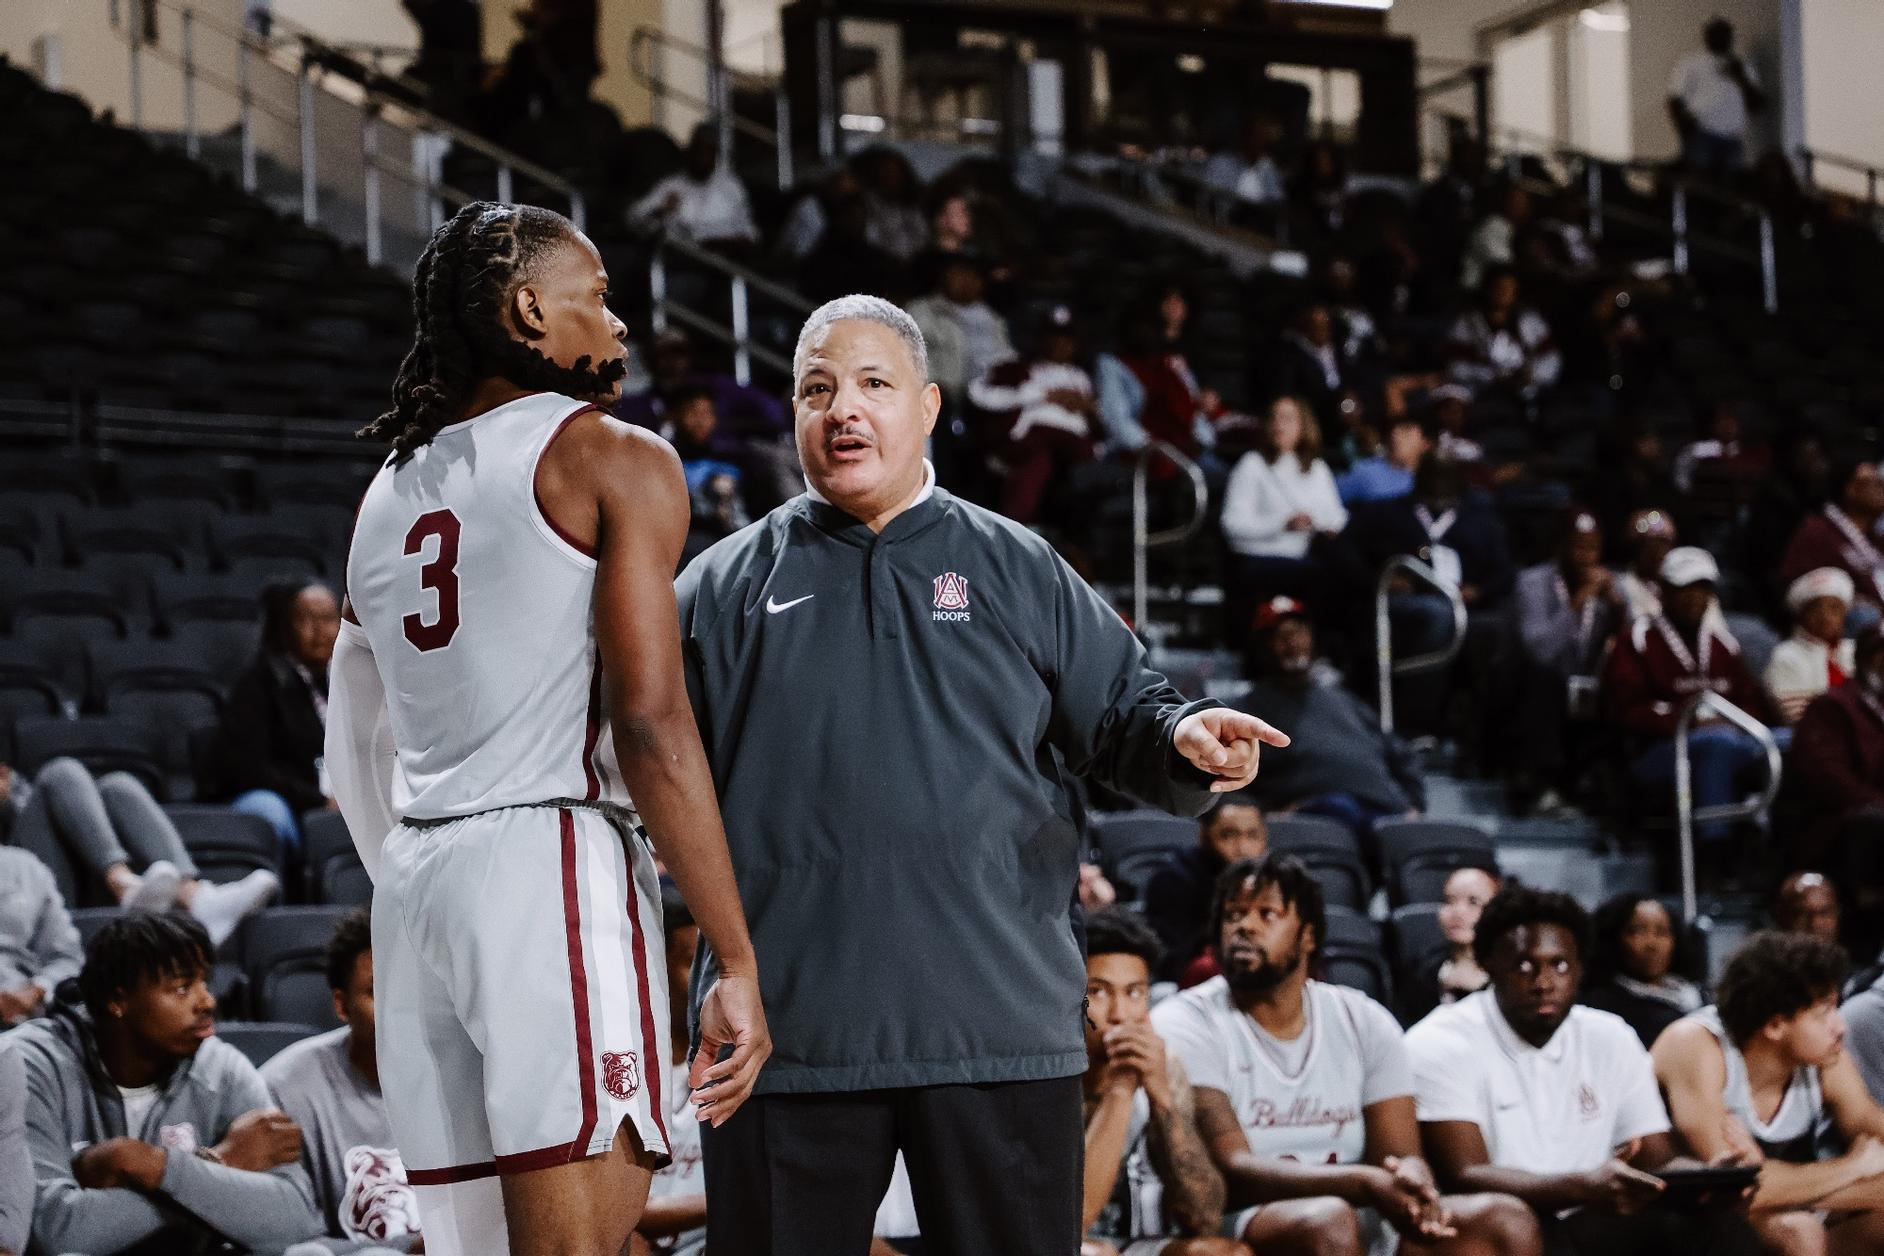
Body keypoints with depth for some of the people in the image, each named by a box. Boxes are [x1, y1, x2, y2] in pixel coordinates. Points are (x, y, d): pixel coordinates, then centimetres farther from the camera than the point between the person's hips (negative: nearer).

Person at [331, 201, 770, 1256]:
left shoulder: (389, 496, 21)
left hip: (416, 889, 7)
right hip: (555, 866, -7)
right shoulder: (614, 460, -1)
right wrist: (739, 963, -11)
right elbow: (651, 724, -11)